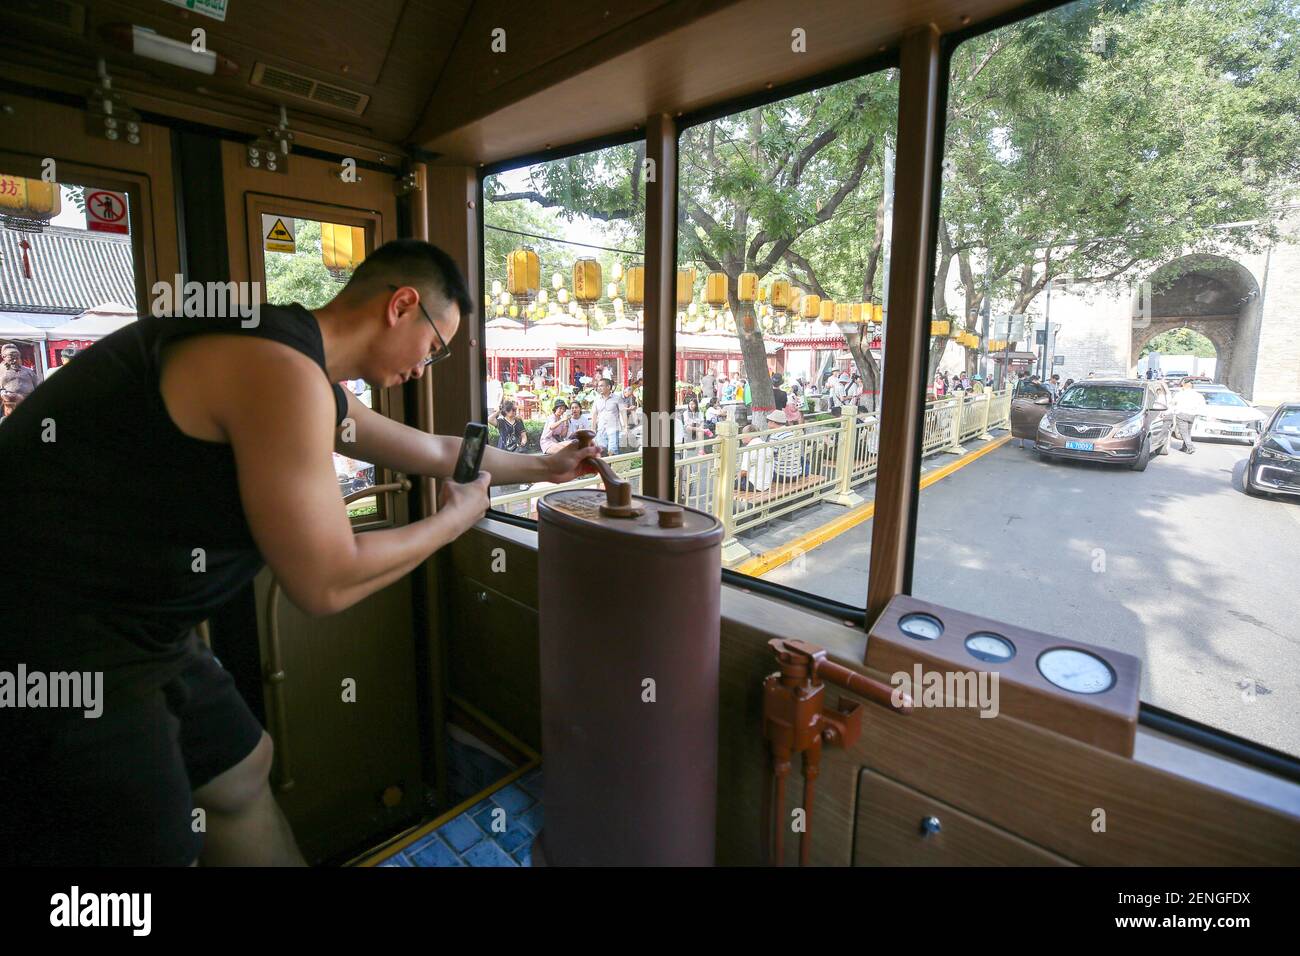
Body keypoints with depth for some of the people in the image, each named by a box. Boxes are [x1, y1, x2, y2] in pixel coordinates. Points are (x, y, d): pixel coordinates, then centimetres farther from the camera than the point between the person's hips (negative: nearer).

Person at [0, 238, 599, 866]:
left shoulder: (309, 374, 7)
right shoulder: (284, 371, -25)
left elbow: (433, 450, 18)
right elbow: (328, 585, -22)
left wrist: (542, 467, 28)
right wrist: (455, 519, -7)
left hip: (126, 624, 10)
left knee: (241, 770, 20)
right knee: (164, 847, 4)